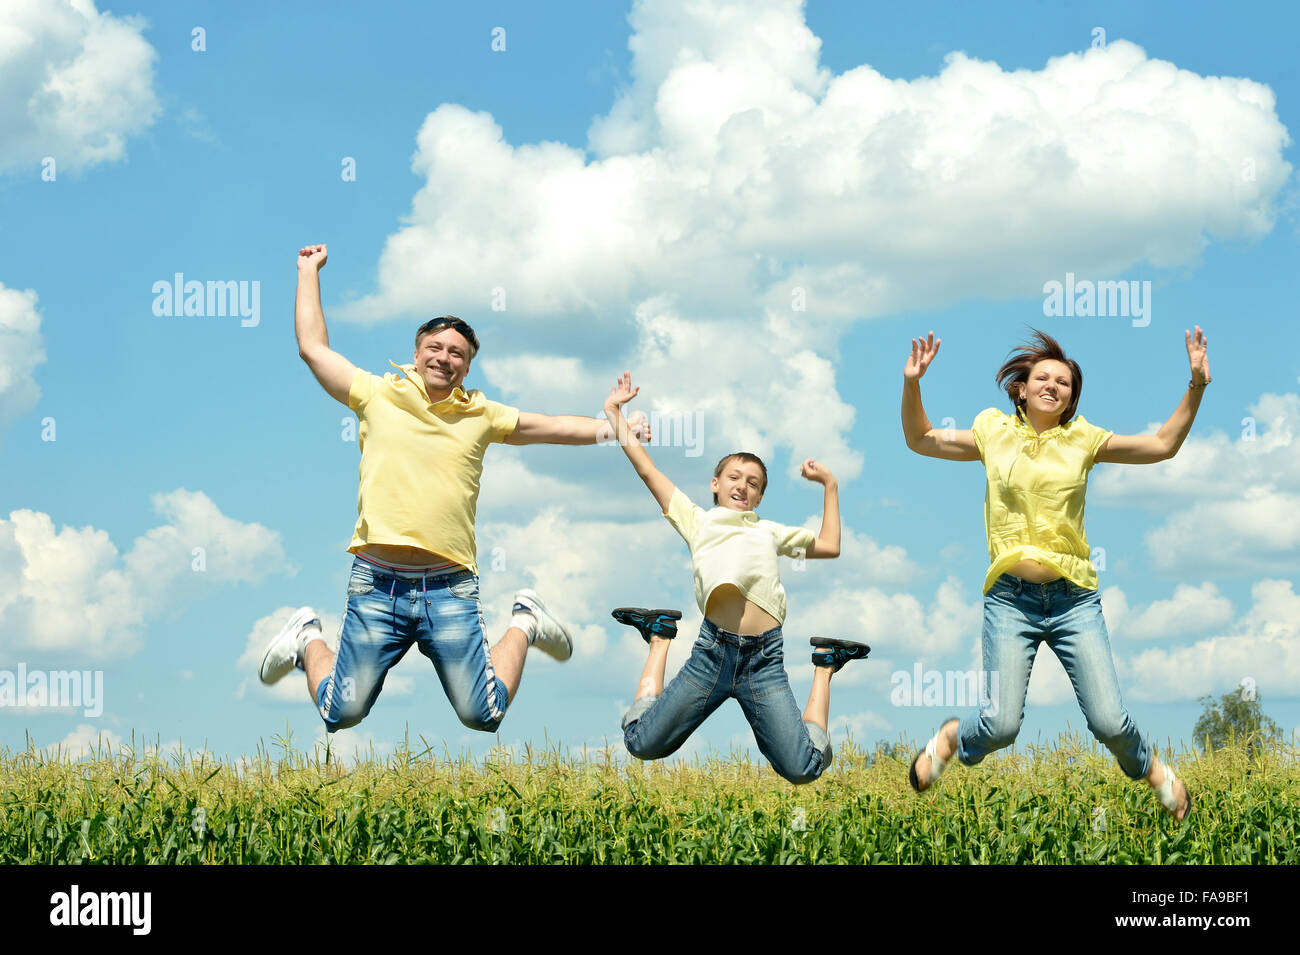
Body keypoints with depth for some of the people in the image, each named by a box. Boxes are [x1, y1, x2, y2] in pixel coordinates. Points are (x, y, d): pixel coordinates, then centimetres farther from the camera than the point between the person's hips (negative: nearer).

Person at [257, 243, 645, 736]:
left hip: (449, 588, 1)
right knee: (341, 714, -3)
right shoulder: (378, 394, 9)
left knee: (484, 716, -2)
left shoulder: (481, 414, 12)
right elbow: (313, 347, 12)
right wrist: (309, 271, 18)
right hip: (377, 583, -1)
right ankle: (308, 640, 28)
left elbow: (555, 427, 20)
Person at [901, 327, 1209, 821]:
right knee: (1000, 725, -12)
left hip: (1074, 598, 1)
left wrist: (1196, 386, -3)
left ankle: (1150, 766, 28)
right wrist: (911, 384, -1)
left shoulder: (1083, 440, 8)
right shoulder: (995, 433, 8)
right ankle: (951, 737, 22)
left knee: (1110, 722, -5)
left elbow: (1163, 445, 7)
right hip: (1011, 597, -1)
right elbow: (920, 440, 14)